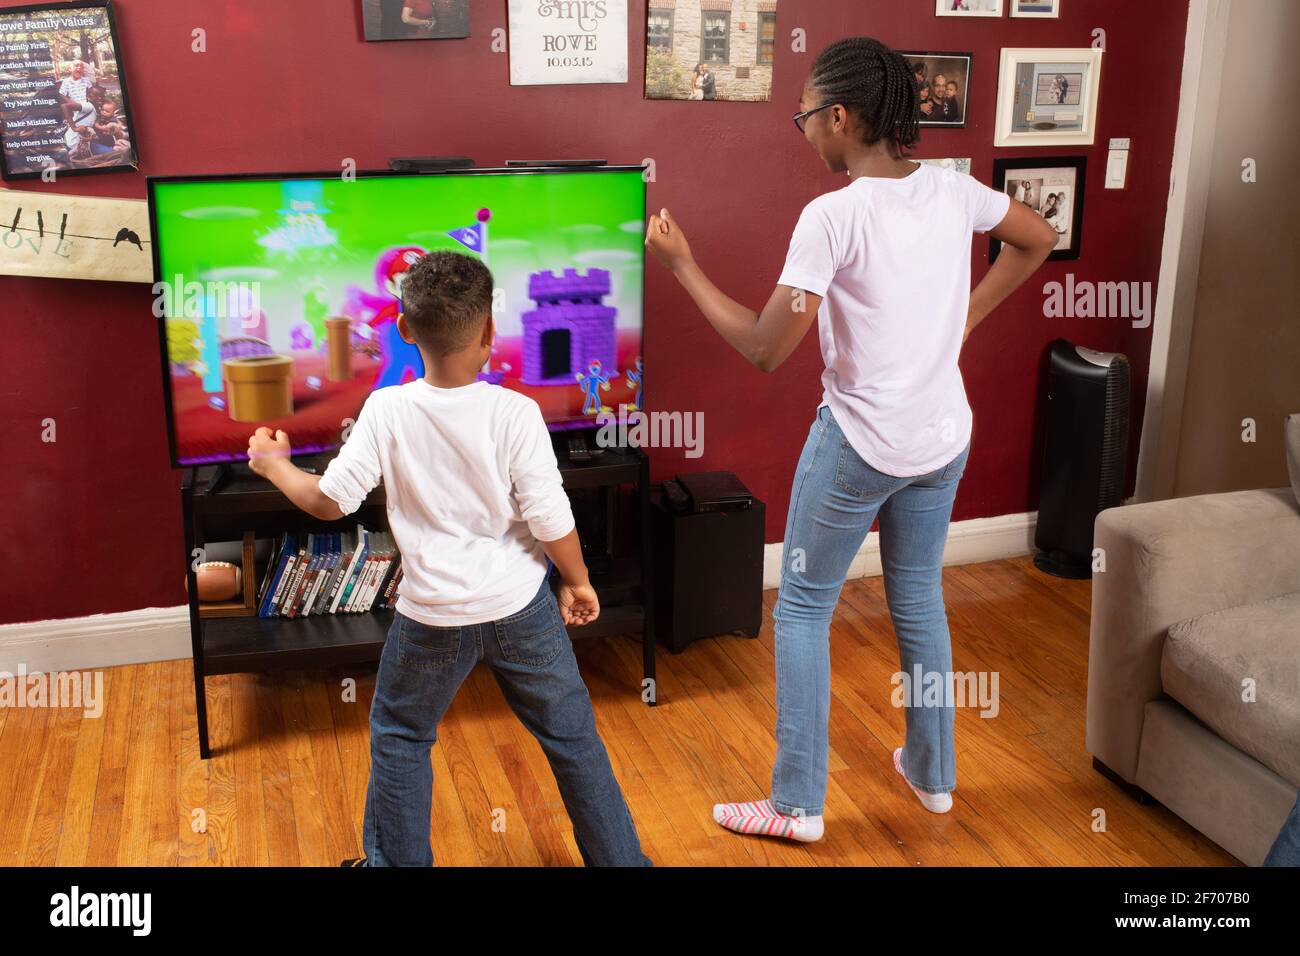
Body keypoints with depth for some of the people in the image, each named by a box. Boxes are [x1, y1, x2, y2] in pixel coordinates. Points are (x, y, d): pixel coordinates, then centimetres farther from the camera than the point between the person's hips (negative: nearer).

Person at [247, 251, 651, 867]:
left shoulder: (385, 411, -12)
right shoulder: (515, 412, -14)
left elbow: (330, 502, -6)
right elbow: (552, 521, -12)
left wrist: (275, 468, 13)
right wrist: (579, 583, 6)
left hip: (434, 616, 0)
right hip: (521, 607, 0)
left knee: (399, 738, 23)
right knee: (570, 734, 15)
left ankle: (395, 861, 35)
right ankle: (619, 858, 26)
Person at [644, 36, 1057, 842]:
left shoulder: (833, 215, -20)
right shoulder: (953, 190, -1)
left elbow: (765, 348, -20)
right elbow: (1038, 240, 17)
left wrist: (683, 265, -11)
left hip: (859, 443, -6)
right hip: (943, 439, 7)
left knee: (803, 609, 9)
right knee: (919, 596, 22)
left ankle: (798, 805, 17)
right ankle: (933, 773, 37)